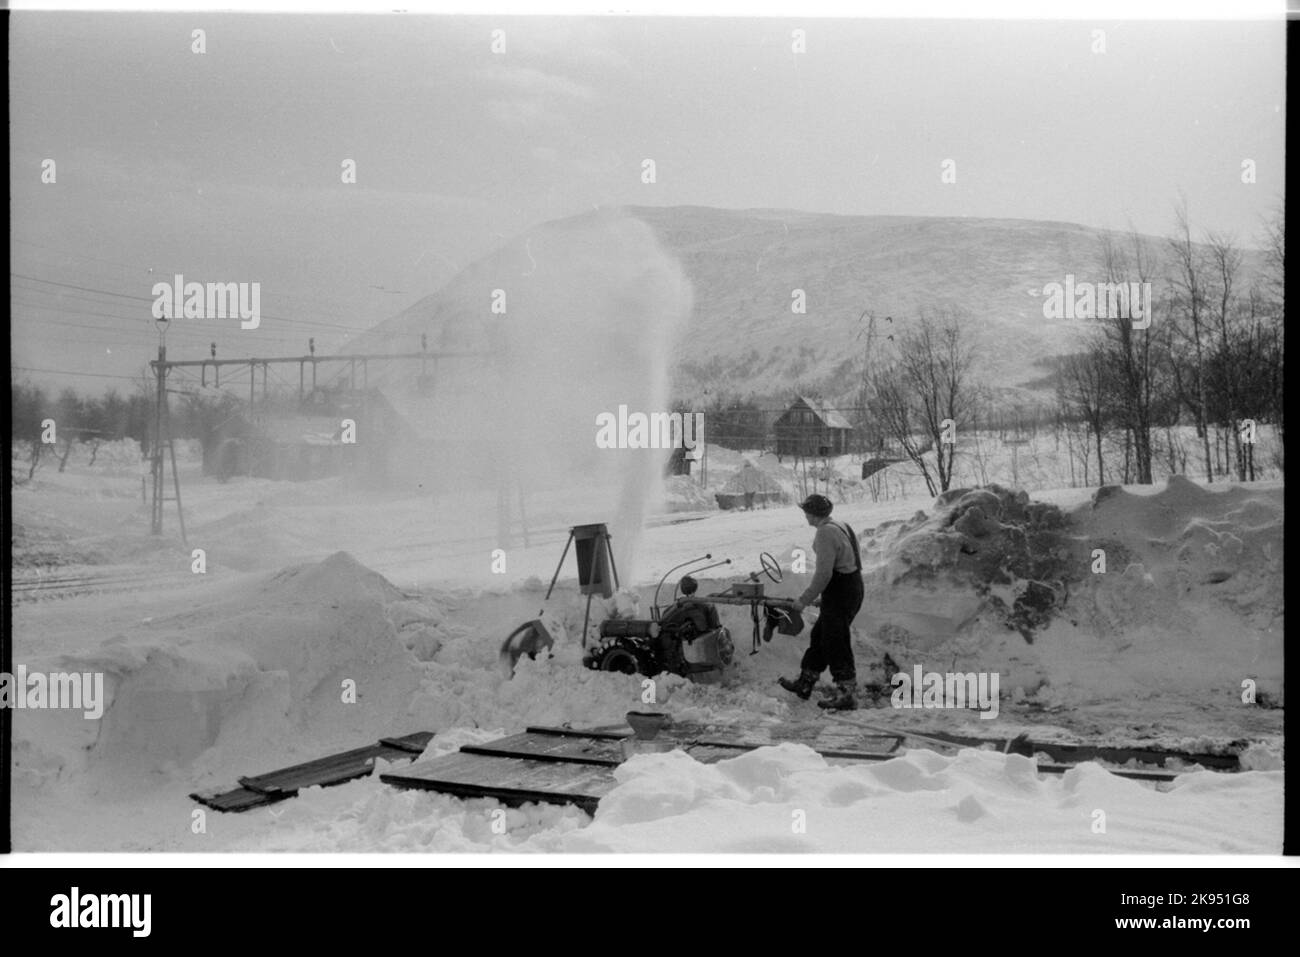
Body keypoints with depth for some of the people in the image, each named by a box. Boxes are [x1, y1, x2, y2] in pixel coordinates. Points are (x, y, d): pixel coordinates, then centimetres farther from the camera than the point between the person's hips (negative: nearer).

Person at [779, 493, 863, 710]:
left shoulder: (825, 533, -19)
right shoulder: (840, 526, 11)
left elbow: (824, 574, -23)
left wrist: (805, 599, -14)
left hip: (839, 594, -10)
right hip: (853, 588, 10)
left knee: (836, 644, 0)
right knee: (820, 636, 20)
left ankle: (847, 695, 7)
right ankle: (804, 684, 31)